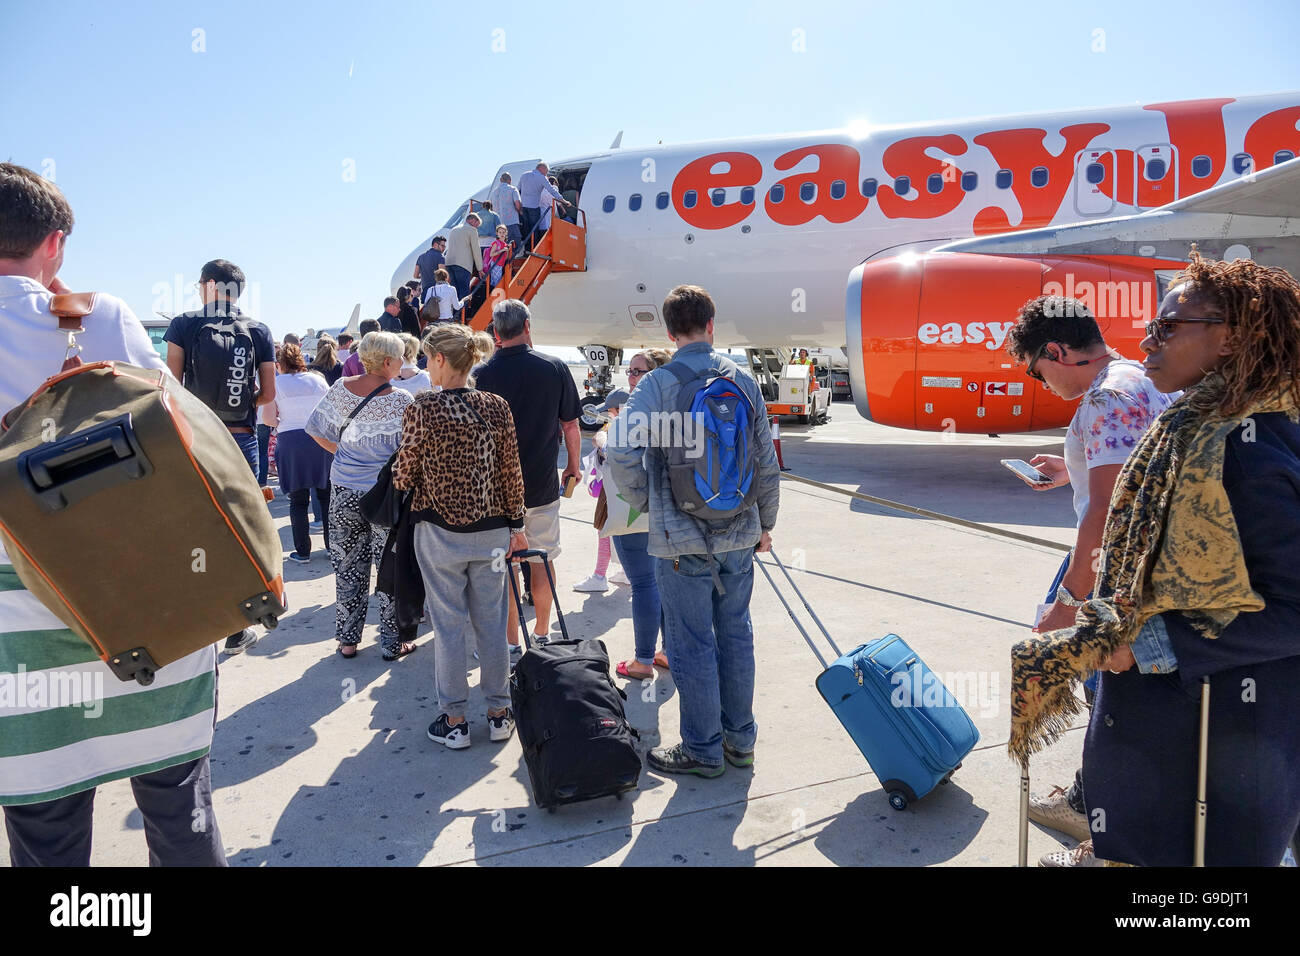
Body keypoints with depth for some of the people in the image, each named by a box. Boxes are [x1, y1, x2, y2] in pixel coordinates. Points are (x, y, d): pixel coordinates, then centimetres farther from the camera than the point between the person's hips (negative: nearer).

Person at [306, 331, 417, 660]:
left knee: (348, 568, 15)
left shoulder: (340, 389, -2)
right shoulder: (401, 401, -16)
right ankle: (393, 643, 17)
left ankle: (347, 639, 24)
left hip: (344, 491, 4)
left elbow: (316, 429, 7)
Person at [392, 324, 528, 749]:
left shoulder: (422, 409, -12)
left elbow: (403, 476, -6)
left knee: (448, 625, 7)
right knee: (491, 622, 13)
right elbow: (511, 473, 1)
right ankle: (499, 713, 23)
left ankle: (453, 720, 16)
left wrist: (396, 477, 18)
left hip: (439, 531, -3)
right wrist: (516, 524, 10)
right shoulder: (497, 407, -3)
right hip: (491, 530, 3)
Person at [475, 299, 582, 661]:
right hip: (543, 484, 1)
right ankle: (542, 636, 27)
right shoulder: (555, 368, -6)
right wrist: (574, 464, 17)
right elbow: (571, 425, 1)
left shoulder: (482, 374, -9)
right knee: (543, 560, 16)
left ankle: (512, 644, 15)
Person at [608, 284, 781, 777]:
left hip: (681, 540, -5)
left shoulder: (657, 383, -10)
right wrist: (764, 524, 17)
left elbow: (623, 451, -21)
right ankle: (739, 739, 30)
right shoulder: (744, 381, 2)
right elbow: (766, 463, 6)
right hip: (739, 535, 5)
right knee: (736, 636, 16)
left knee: (691, 645, 7)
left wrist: (646, 502, -4)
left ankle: (702, 750, 19)